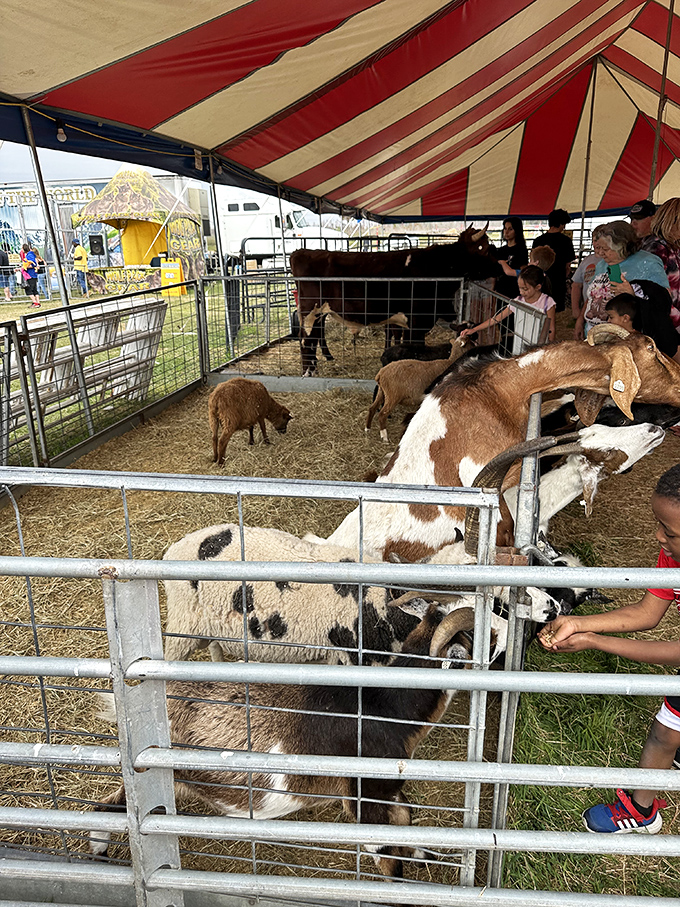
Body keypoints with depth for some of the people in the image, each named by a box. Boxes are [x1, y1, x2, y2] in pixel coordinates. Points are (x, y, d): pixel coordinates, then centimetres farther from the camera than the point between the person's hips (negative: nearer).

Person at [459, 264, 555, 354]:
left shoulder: (547, 303, -9)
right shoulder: (518, 301, 1)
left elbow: (551, 331, -4)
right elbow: (497, 318, 4)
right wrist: (474, 330, 2)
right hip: (518, 351, 3)